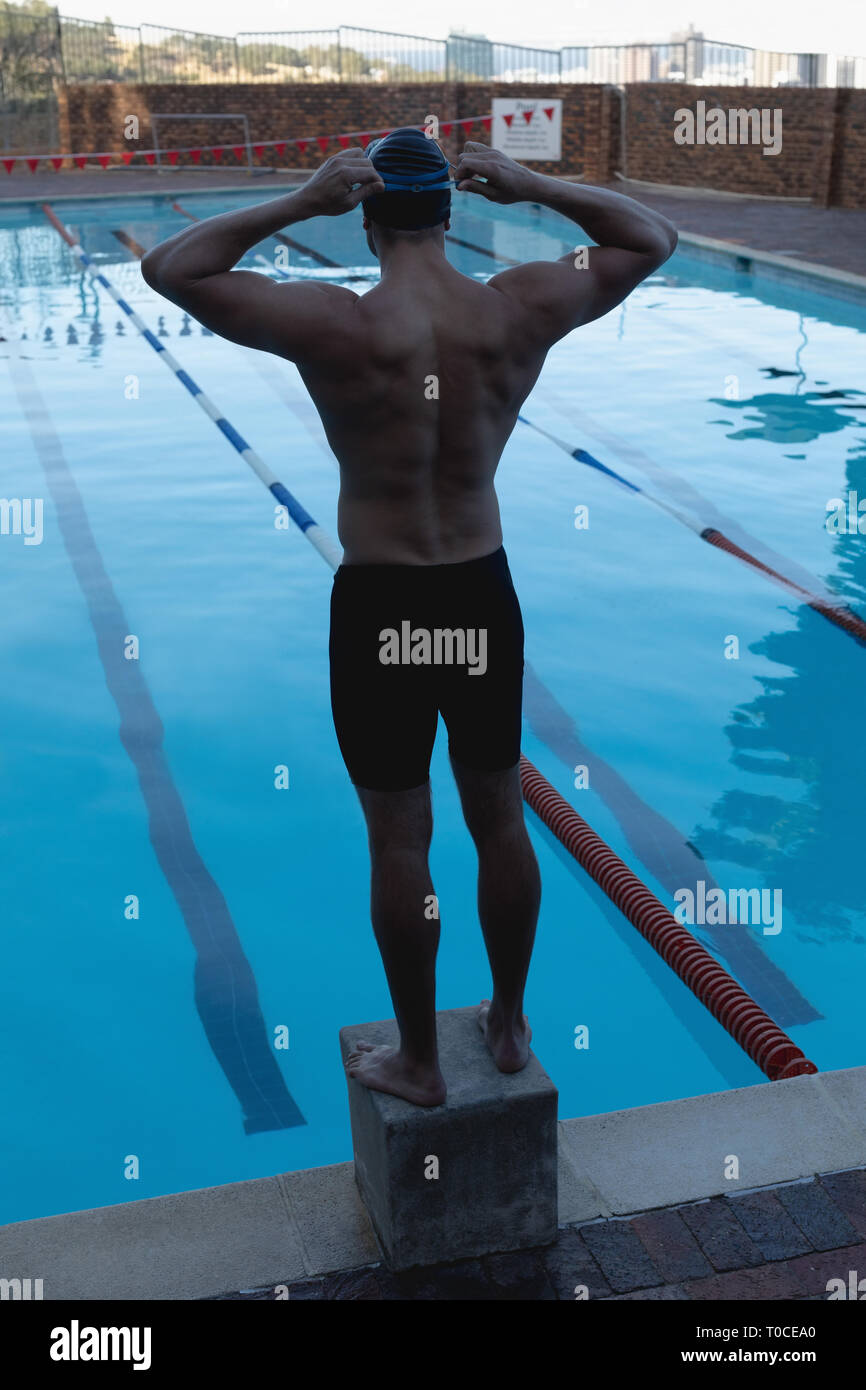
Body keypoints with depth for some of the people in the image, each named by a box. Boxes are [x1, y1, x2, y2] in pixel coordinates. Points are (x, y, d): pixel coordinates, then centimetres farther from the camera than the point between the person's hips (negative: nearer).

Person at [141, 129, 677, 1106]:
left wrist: (295, 205, -12)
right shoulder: (520, 311, -8)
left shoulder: (335, 325, -18)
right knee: (499, 821, 19)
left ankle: (417, 1061, 25)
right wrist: (534, 188, 0)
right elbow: (651, 240, 8)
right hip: (483, 597, 4)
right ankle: (510, 1025, 36)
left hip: (377, 609, -3)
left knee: (399, 841, 10)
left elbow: (168, 269, -9)